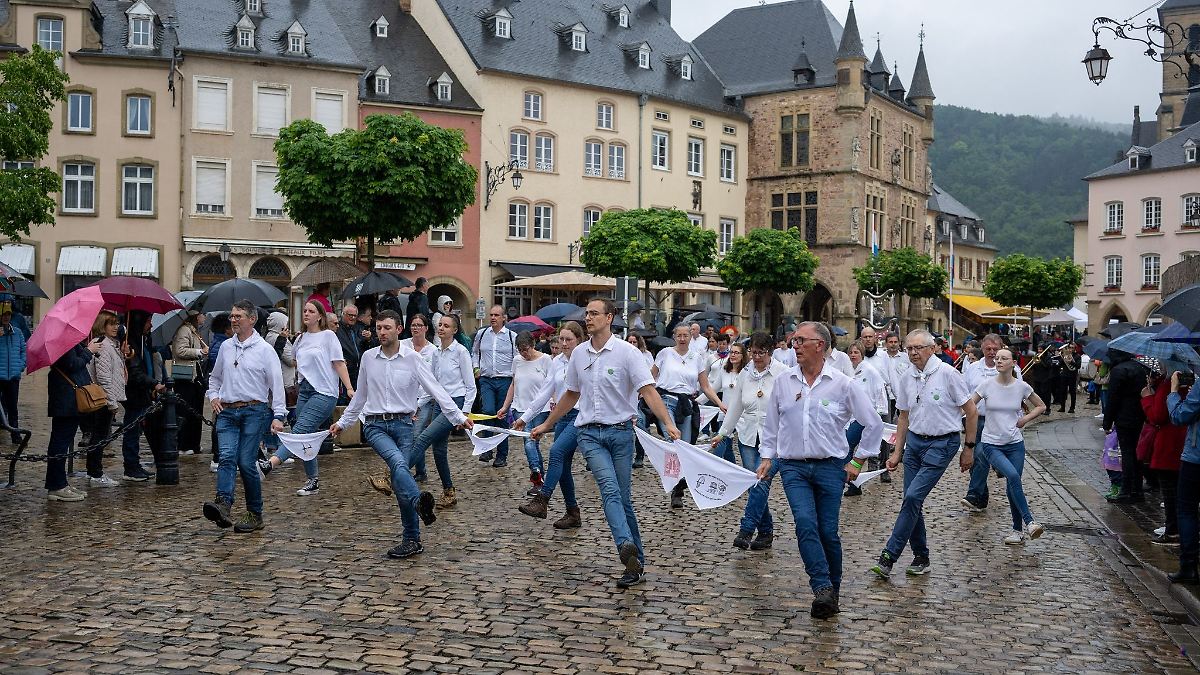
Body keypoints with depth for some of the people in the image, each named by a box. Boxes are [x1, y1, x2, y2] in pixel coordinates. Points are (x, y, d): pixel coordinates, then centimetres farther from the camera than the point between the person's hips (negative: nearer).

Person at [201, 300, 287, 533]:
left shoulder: (264, 349, 1)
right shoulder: (226, 347, 15)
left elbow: (276, 384, -2)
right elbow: (215, 377, 30)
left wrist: (278, 415, -10)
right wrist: (212, 396, 11)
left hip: (254, 411, -4)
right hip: (226, 411, 4)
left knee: (246, 461, -6)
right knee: (227, 456, -14)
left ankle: (255, 514, 4)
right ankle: (223, 504, -30)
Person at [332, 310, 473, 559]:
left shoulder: (412, 358, -1)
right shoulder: (368, 357, 8)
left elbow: (436, 390, -4)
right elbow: (360, 395, 21)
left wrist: (458, 417, -12)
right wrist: (343, 422, 26)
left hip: (402, 423, -1)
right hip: (375, 425, 1)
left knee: (399, 477, -6)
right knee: (397, 461, -29)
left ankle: (411, 539, 2)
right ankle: (420, 501, -51)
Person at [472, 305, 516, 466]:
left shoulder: (512, 336, 1)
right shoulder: (481, 334, 8)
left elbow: (518, 358, 6)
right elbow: (474, 352, 23)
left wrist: (515, 375, -6)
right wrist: (476, 367, 9)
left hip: (505, 380, -1)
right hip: (486, 380, 1)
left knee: (502, 417, 4)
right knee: (488, 411, -19)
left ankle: (502, 455, 13)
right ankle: (487, 448, -5)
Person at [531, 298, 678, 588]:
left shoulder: (626, 352, -5)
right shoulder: (579, 355, 9)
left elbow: (648, 390, -13)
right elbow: (571, 395, 23)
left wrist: (668, 423, -26)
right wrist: (546, 425, 28)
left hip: (620, 432, -2)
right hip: (589, 433, 3)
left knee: (623, 498, 2)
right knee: (610, 489, -19)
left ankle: (635, 563, 10)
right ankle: (627, 547, -33)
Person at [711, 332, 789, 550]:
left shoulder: (783, 373, -5)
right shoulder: (745, 374, 9)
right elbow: (735, 406, 17)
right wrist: (722, 432, 16)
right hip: (748, 436, 5)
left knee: (761, 480, -17)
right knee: (753, 482, 1)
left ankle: (746, 530, -14)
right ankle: (766, 531, 13)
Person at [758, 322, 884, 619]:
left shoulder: (842, 384, -4)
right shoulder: (784, 382, 4)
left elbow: (873, 423, 5)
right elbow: (771, 422, 16)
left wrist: (857, 461, 4)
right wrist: (767, 457, 11)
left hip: (830, 467, -1)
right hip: (793, 467, 1)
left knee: (828, 532, 1)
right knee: (805, 524, -18)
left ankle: (832, 592, 19)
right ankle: (822, 589, -17)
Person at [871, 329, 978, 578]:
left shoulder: (948, 374, -11)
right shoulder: (906, 379, 6)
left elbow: (971, 412, -4)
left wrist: (969, 448, -2)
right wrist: (897, 453, 13)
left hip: (942, 444, -6)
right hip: (914, 441, 6)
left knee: (913, 497, -15)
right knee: (913, 501, 5)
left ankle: (889, 557, -12)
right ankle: (921, 558, 20)